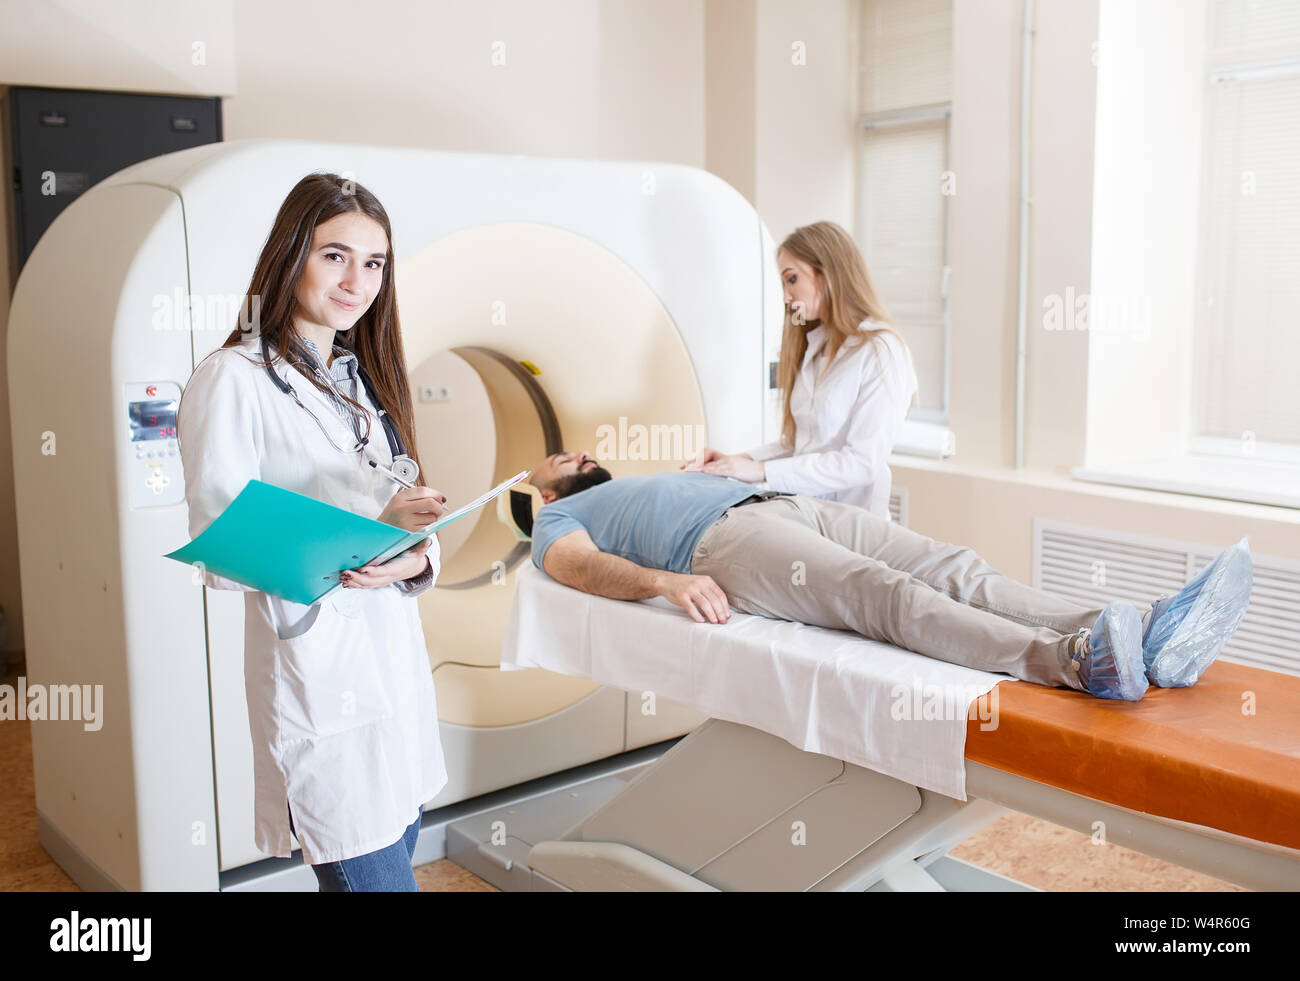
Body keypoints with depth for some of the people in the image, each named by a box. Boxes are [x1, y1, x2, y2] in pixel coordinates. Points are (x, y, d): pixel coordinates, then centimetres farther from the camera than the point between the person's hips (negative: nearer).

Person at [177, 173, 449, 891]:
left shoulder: (363, 375, 14)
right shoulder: (233, 380, -9)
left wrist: (411, 560, -10)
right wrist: (366, 535, -23)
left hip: (394, 653, 7)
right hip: (315, 664, -7)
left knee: (401, 845, 13)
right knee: (374, 878, -6)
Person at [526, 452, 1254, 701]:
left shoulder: (652, 485, 43)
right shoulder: (559, 519, 21)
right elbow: (584, 565, -2)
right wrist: (665, 581, -21)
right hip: (727, 537, -7)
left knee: (955, 568, -18)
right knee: (883, 593, -33)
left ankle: (1144, 639, -34)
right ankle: (1072, 660, -54)